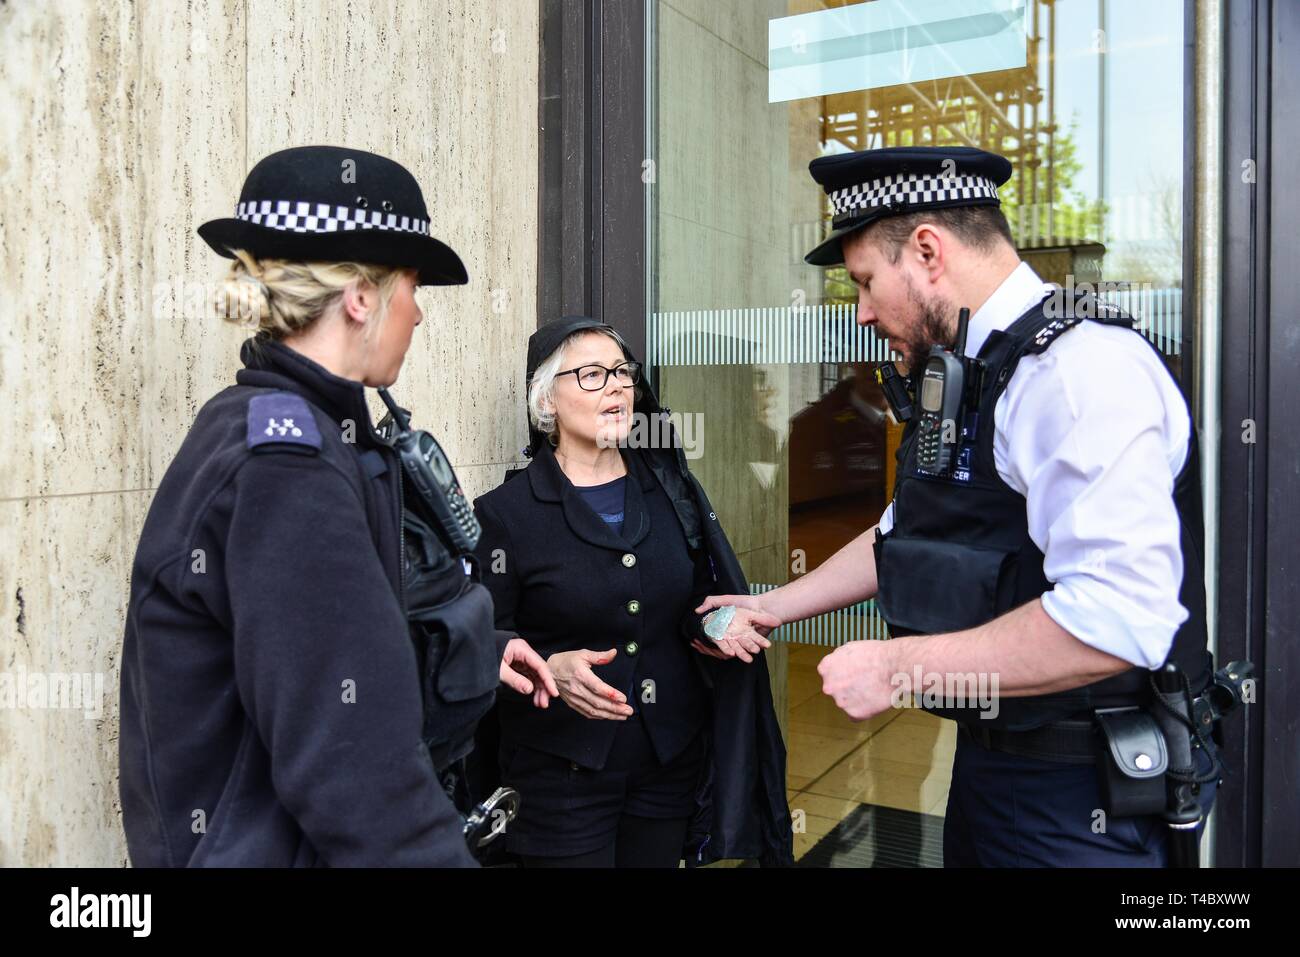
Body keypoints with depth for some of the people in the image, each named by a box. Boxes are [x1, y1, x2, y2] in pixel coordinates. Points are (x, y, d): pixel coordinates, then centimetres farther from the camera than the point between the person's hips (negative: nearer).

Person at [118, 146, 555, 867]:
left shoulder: (256, 426, 4)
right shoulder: (284, 469, -27)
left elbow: (355, 623, 12)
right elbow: (360, 773, -30)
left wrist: (480, 650, 19)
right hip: (265, 845, -9)